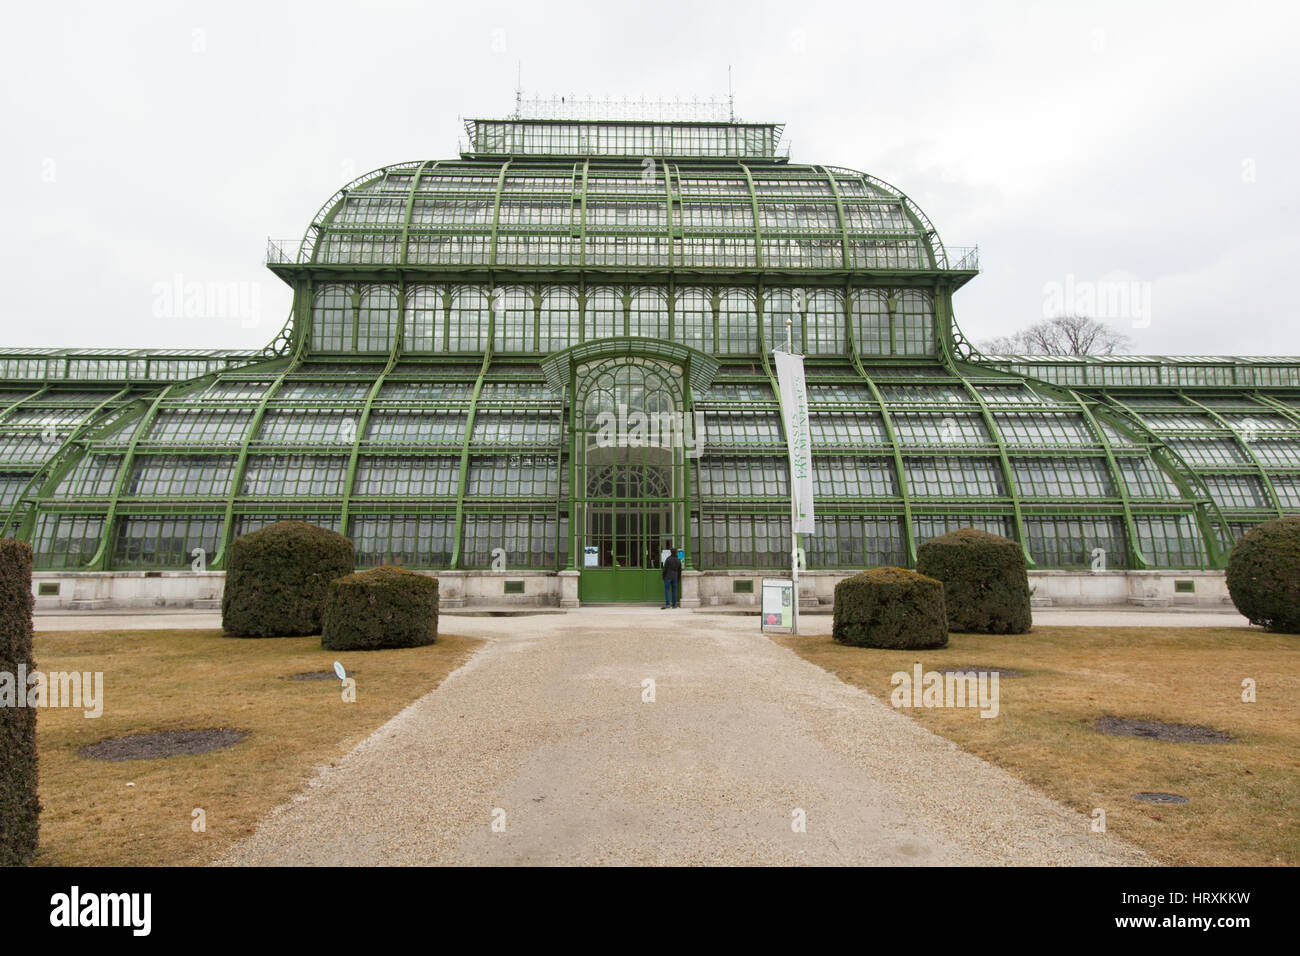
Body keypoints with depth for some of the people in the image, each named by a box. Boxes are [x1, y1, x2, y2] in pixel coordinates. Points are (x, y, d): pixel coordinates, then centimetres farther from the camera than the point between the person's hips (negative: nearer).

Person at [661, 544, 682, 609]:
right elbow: (679, 570, 11)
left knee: (667, 590, -3)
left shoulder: (668, 559, -9)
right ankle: (674, 604, 11)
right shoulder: (678, 560, 7)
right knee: (674, 591, 9)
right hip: (675, 577, 5)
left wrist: (663, 576, 3)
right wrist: (678, 579, 19)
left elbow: (665, 568, -8)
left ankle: (667, 604, -12)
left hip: (668, 577, -5)